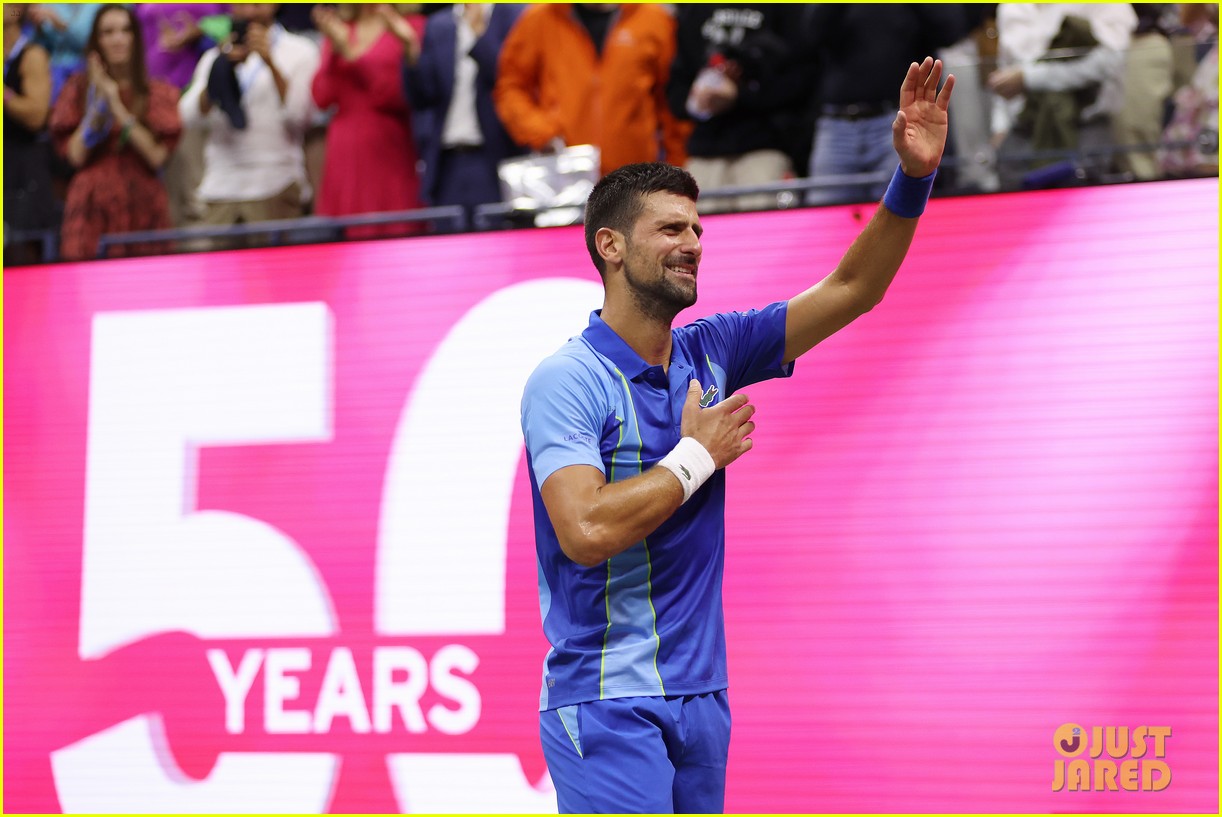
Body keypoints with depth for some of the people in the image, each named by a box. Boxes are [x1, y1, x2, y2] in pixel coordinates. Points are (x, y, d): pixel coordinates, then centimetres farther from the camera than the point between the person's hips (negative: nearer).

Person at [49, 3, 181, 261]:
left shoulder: (159, 92, 9)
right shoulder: (78, 87, 9)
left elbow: (157, 155, -5)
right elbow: (75, 155, -1)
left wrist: (118, 109, -8)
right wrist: (98, 102, -6)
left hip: (142, 208, 0)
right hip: (92, 208, 0)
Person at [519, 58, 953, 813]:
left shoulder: (710, 353, 9)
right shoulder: (565, 382, -12)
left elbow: (850, 291, 9)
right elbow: (586, 530, -25)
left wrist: (914, 177, -3)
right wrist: (698, 455, -12)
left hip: (701, 694, 7)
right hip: (608, 704, -7)